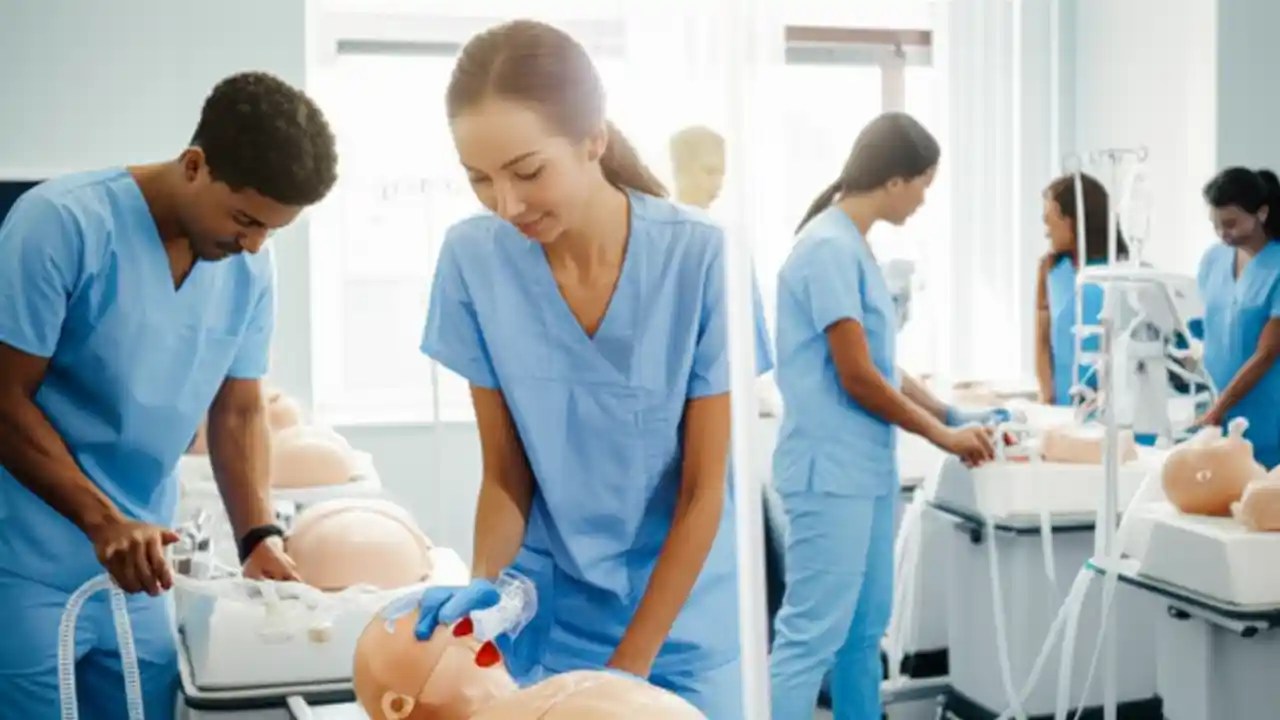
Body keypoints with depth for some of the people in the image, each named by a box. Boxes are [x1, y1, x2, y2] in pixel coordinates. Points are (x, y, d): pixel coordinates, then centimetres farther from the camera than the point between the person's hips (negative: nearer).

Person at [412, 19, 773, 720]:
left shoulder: (702, 258, -18)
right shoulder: (473, 259, -12)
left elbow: (704, 491, -13)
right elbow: (506, 473, -3)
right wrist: (483, 591, -19)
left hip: (681, 622, -1)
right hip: (545, 612, 2)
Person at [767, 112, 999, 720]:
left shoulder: (853, 246, 13)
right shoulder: (830, 247, -16)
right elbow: (858, 378, -17)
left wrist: (953, 415, 14)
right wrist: (942, 435, -5)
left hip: (866, 468, 10)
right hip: (832, 470, -10)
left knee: (864, 630, 16)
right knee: (812, 634, -8)